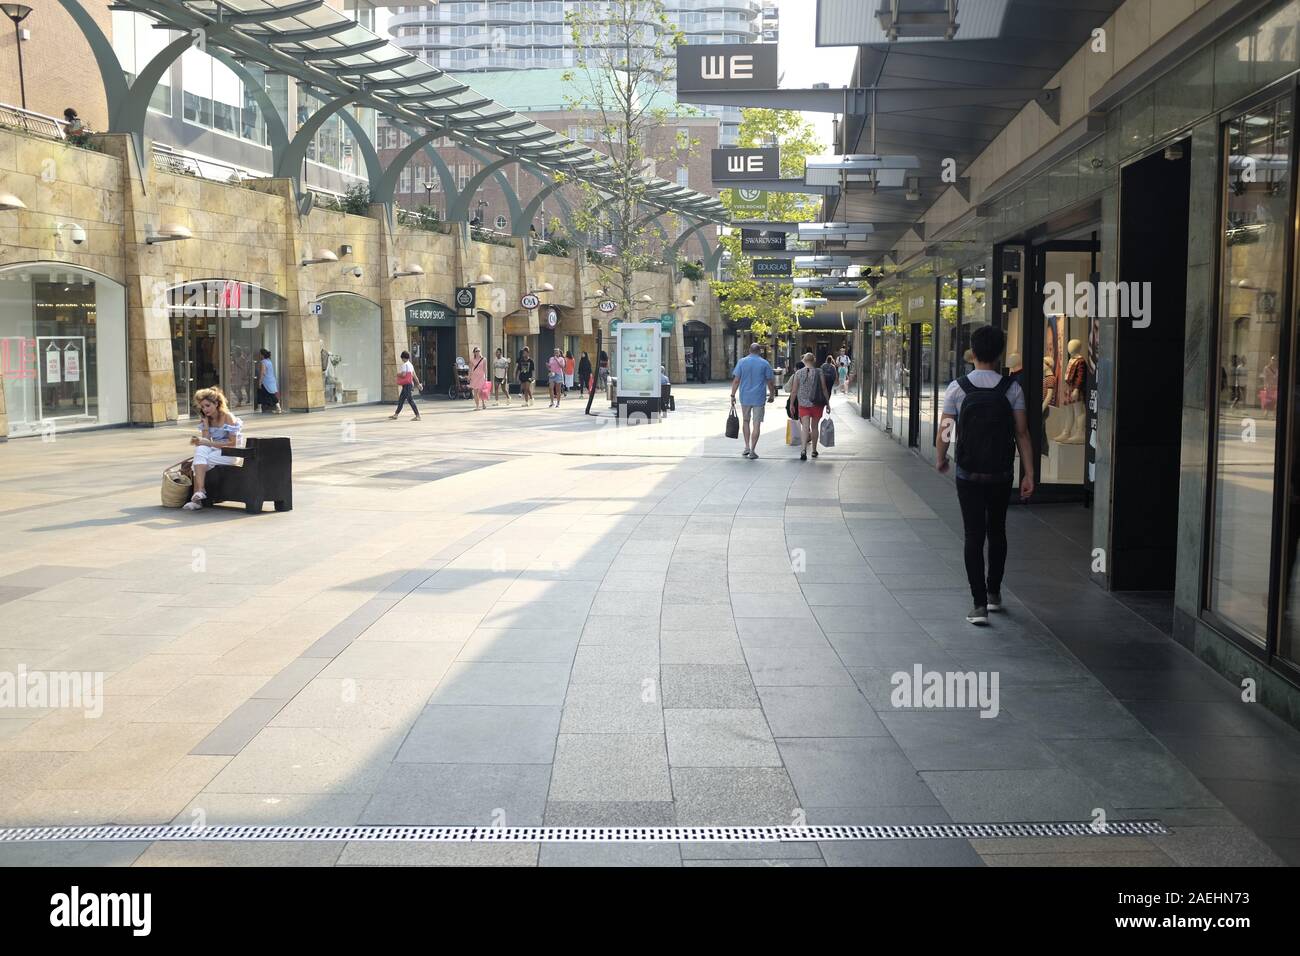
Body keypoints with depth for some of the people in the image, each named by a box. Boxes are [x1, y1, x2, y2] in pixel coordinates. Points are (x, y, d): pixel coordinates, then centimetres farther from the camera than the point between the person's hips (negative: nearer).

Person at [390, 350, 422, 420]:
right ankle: (396, 414, 21)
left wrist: (398, 374, -3)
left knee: (410, 400, -8)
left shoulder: (404, 365, -13)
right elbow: (414, 375, 17)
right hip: (410, 384, 10)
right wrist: (418, 383, 20)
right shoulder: (410, 365, 15)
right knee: (401, 399, 15)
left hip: (406, 385, -10)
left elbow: (403, 374, -23)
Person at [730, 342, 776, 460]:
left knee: (746, 421, 18)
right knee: (756, 424, 1)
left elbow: (736, 380, -3)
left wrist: (733, 395, 2)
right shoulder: (765, 363, -1)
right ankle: (752, 451, 0)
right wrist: (772, 395, 13)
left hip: (745, 397, 2)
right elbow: (770, 382, 0)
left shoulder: (742, 362, 1)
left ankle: (747, 447, 13)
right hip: (759, 398, -2)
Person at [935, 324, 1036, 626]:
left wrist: (940, 459, 14)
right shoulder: (1012, 389, -5)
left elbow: (945, 431, -5)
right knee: (997, 532, 18)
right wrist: (1029, 474, -2)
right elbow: (1022, 433, -6)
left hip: (969, 474, -2)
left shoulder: (957, 388, -8)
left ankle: (979, 603, -6)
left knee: (974, 536, 0)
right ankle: (994, 593, 29)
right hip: (1002, 474, 2)